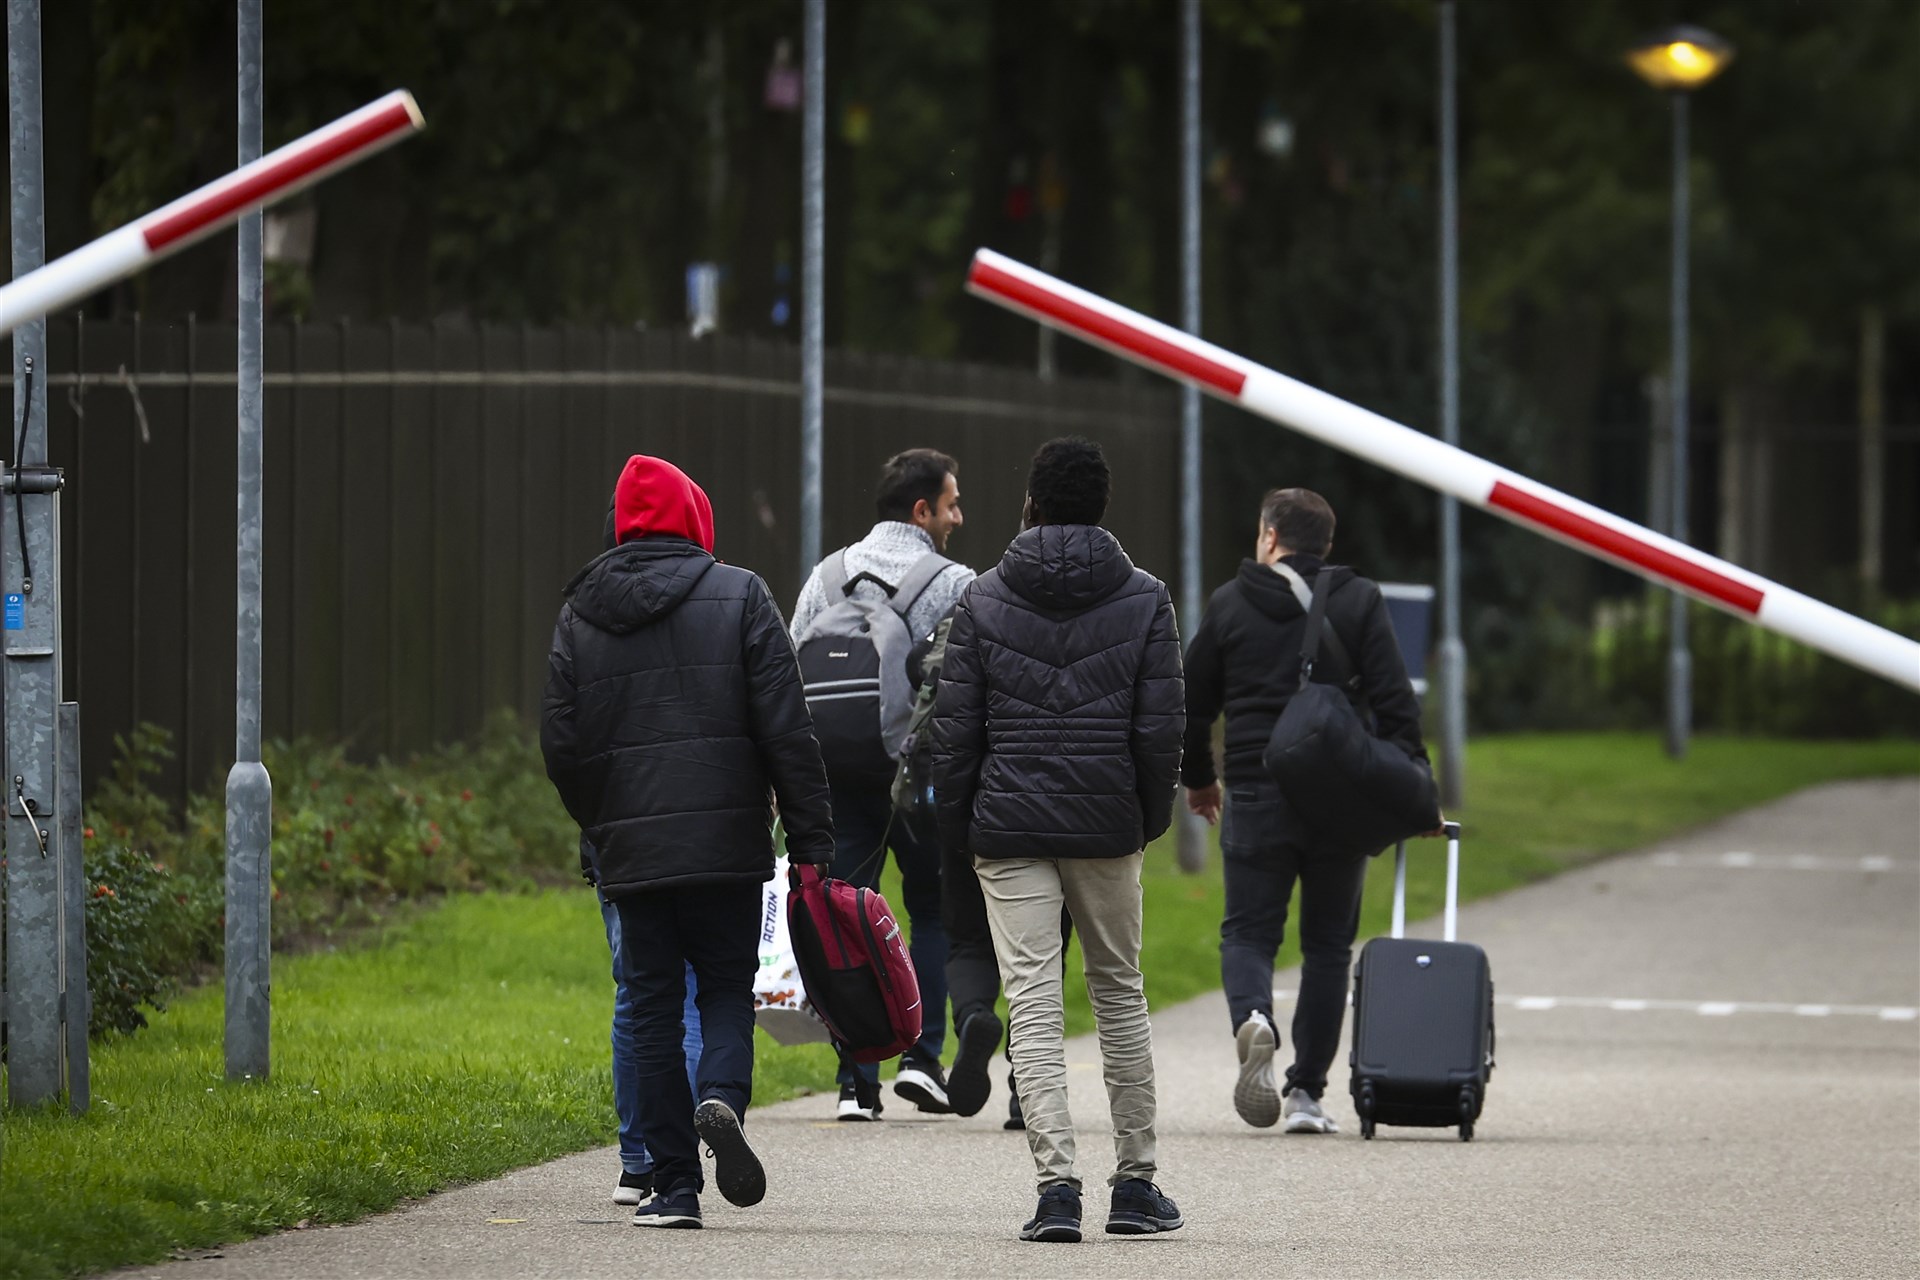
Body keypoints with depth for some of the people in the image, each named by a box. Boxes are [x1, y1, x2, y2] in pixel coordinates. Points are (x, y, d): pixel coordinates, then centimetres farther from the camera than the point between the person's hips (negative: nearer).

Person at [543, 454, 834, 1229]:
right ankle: (721, 1099, -21)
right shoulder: (739, 597, -1)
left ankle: (674, 1185, 4)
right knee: (726, 989, 9)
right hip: (727, 842, -2)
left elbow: (561, 746, 7)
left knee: (652, 1005, 7)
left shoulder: (579, 616, 7)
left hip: (629, 847, 2)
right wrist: (811, 839, -3)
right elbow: (786, 730, -6)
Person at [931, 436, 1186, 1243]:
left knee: (1033, 1004, -3)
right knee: (1120, 994, 14)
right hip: (1107, 827, 1)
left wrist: (957, 828, 8)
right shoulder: (1144, 601, 1)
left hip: (1009, 828, -1)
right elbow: (1161, 728, -1)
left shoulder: (983, 602, 0)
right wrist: (1152, 816, 13)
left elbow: (953, 727, -1)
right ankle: (1134, 1183, 16)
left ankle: (1057, 1183, -13)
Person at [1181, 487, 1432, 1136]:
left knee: (1248, 931, 6)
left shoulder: (1230, 604, 5)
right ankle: (1307, 1091, 7)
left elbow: (1191, 704, 11)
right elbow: (1395, 704, -5)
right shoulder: (1360, 602, 3)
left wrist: (1198, 778, 27)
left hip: (1256, 797, -1)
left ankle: (1253, 1020, -27)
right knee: (1327, 943, 11)